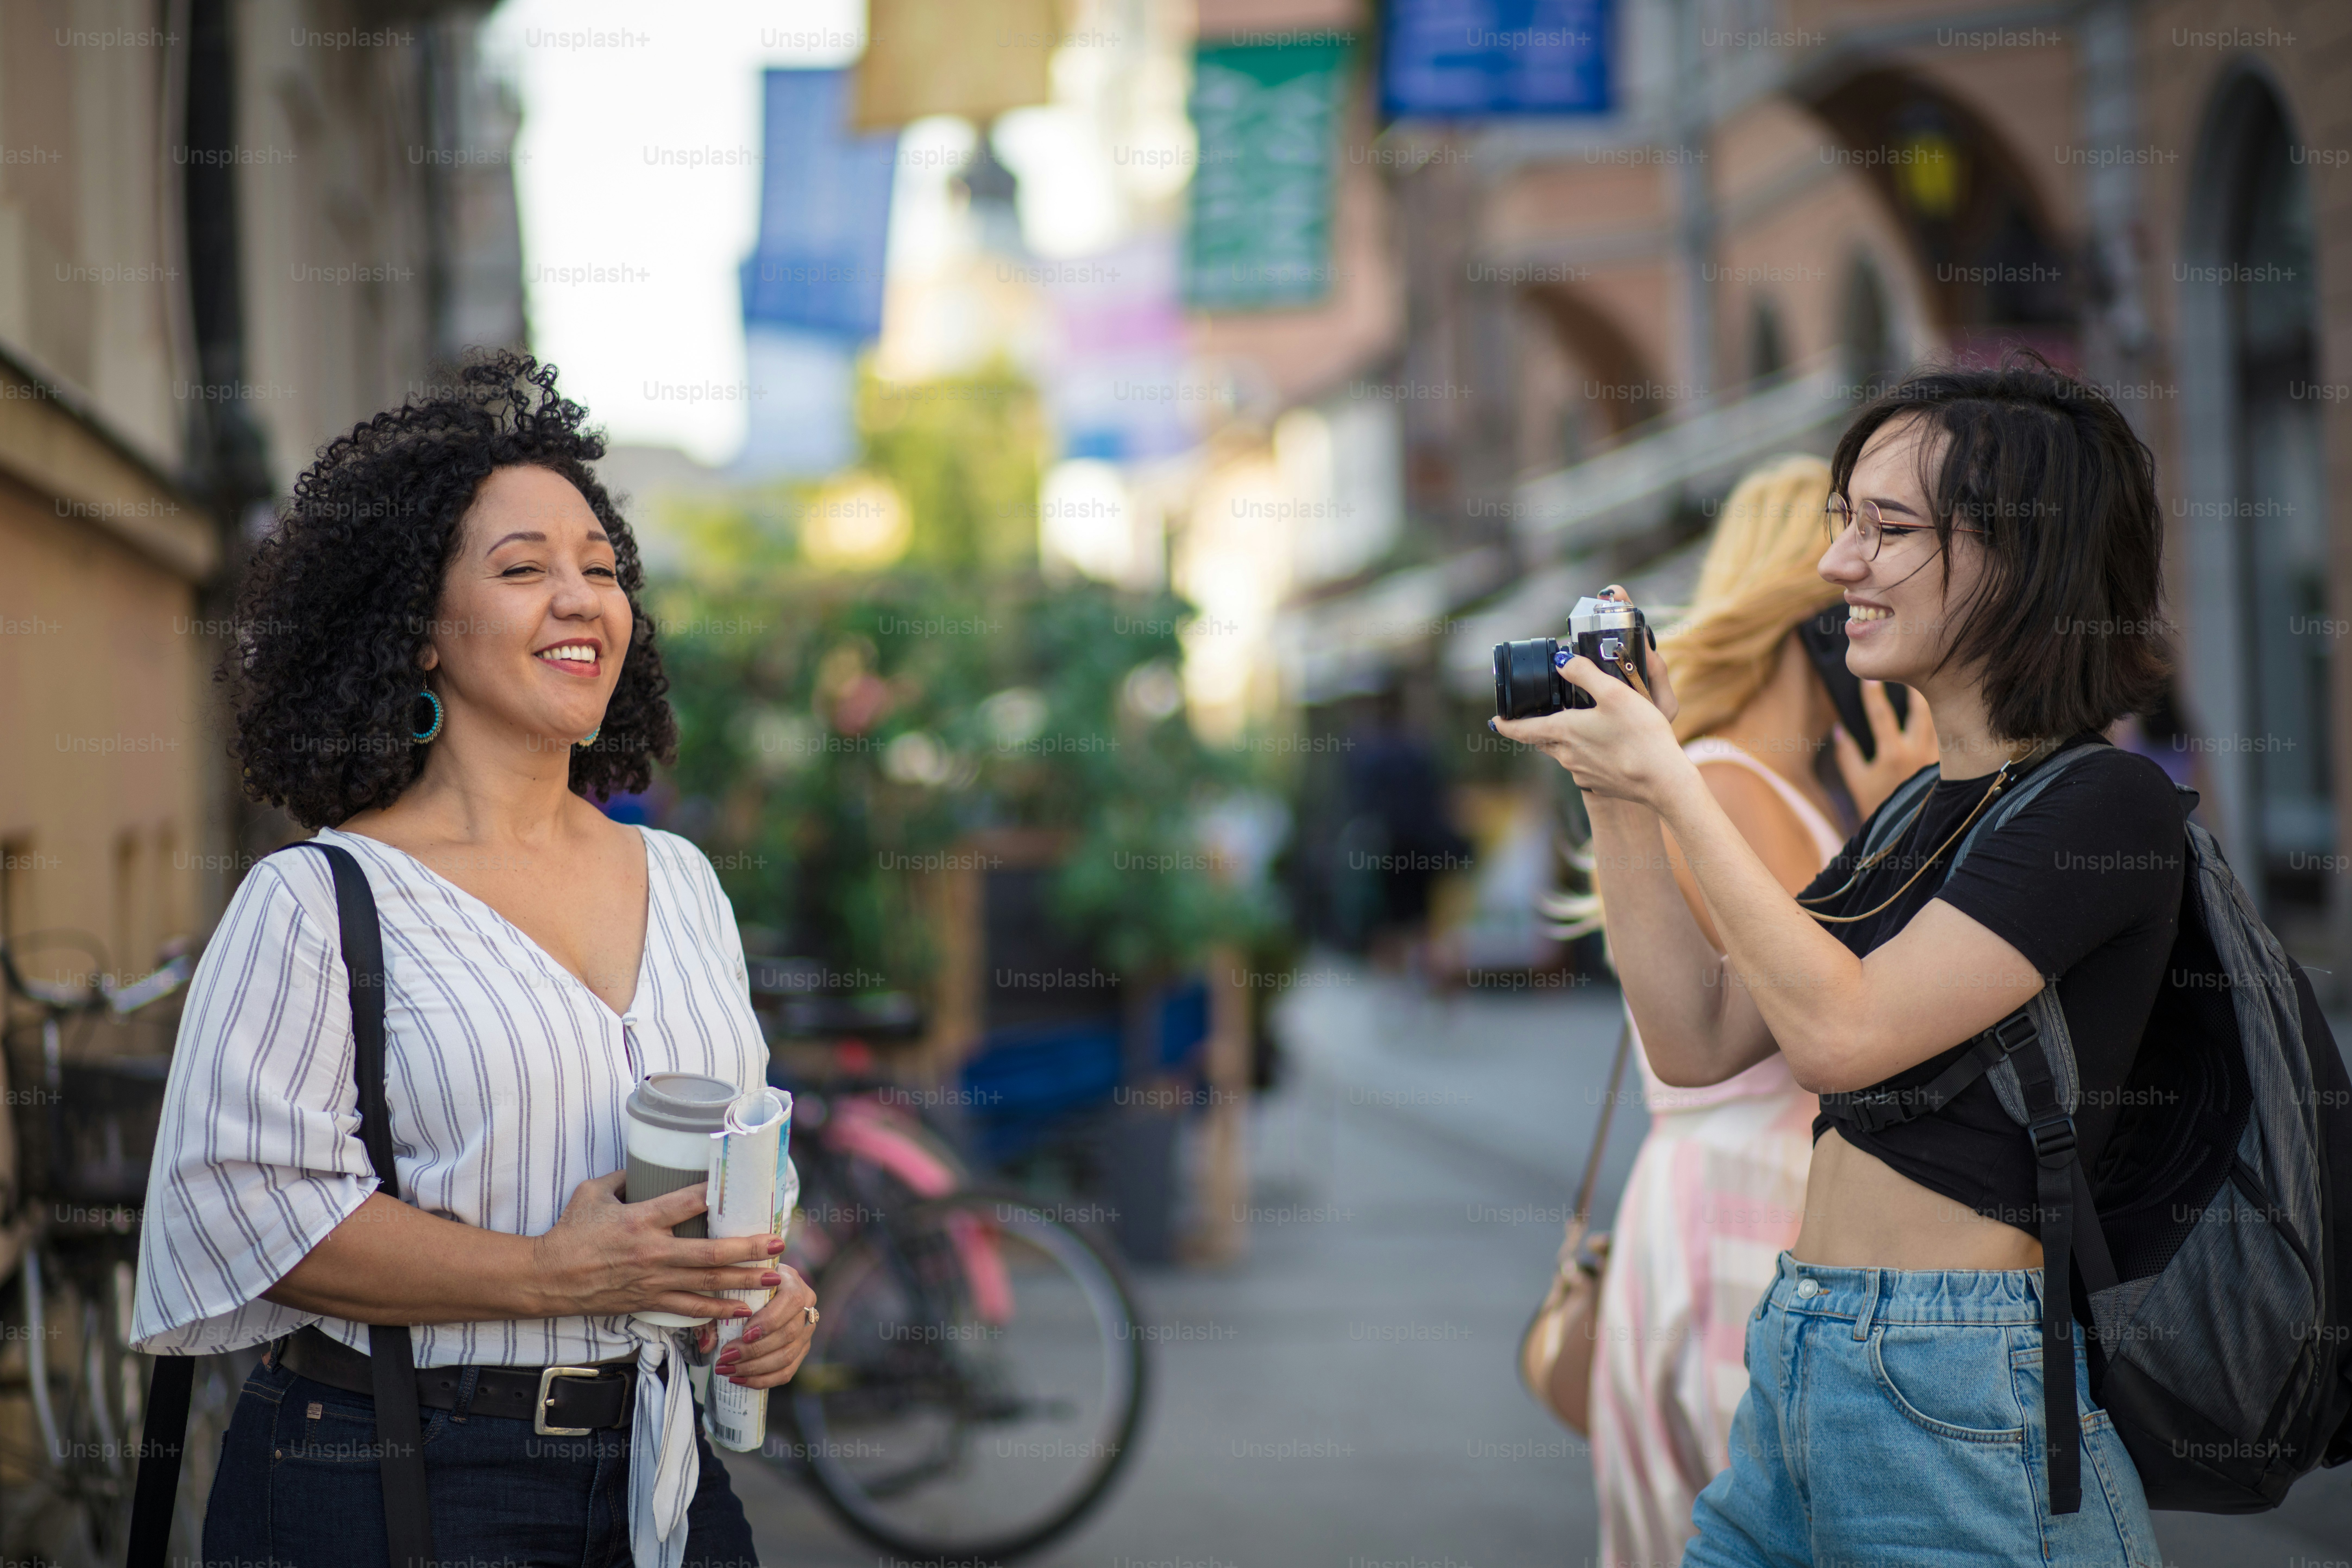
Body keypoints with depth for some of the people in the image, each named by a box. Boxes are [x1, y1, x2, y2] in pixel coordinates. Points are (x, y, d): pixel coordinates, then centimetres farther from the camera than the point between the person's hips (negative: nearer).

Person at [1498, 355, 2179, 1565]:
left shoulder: (2105, 807, -12)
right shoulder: (1924, 806, 15)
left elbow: (1838, 1034, -20)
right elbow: (1698, 1038, 12)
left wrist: (1671, 782, -14)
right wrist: (1616, 796, 6)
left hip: (1963, 1407, -8)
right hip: (1798, 1370, 8)